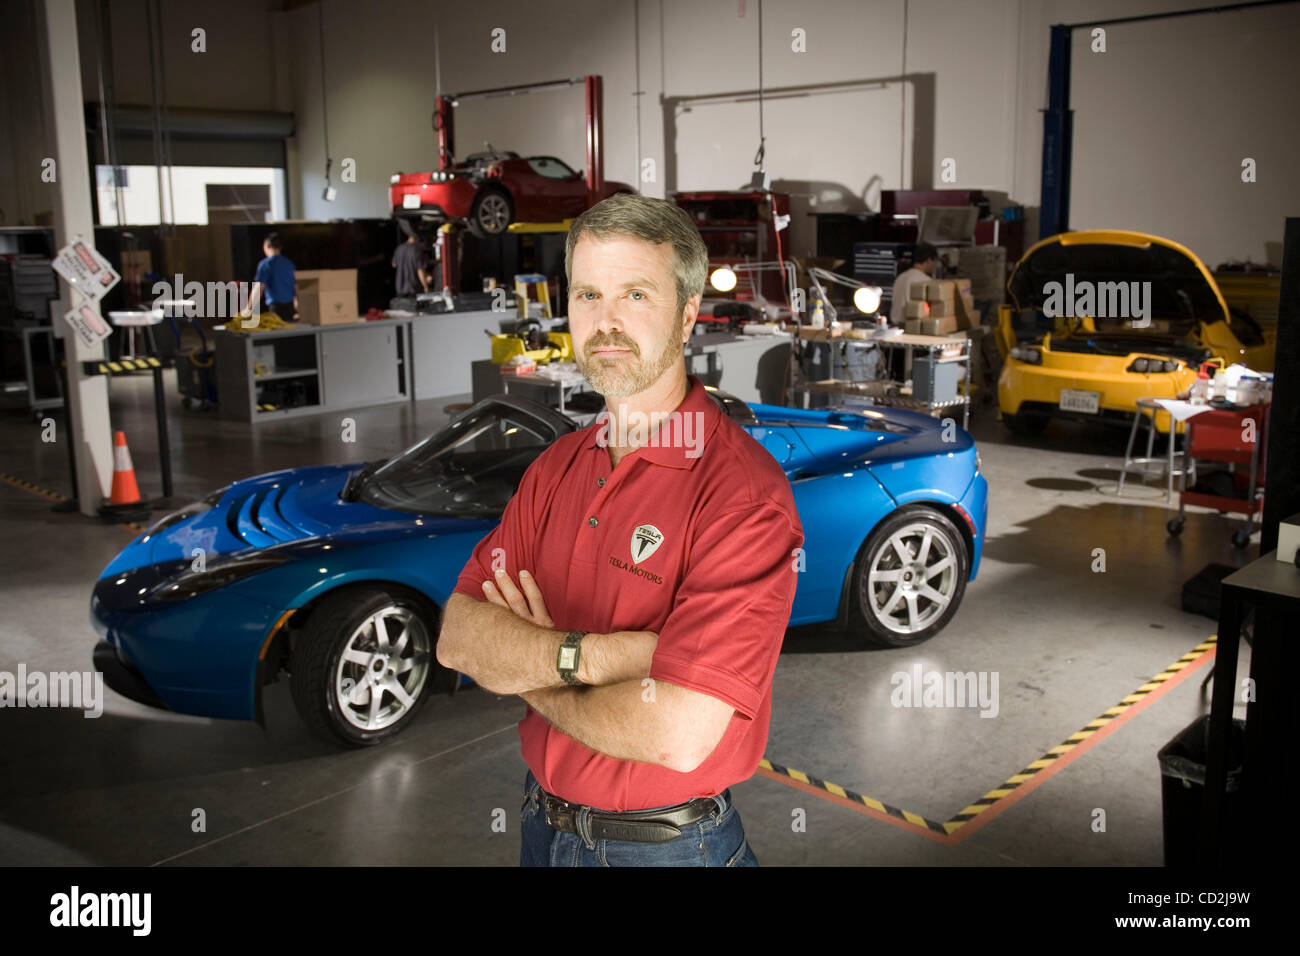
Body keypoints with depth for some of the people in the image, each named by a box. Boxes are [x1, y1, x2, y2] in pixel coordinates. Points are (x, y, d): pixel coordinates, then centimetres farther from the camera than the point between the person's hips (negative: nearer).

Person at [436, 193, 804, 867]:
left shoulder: (743, 492, -23)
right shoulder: (556, 467, 1)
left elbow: (680, 735, -30)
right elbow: (457, 636, -6)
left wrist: (526, 667, -14)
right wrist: (597, 655, -24)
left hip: (667, 842, -6)